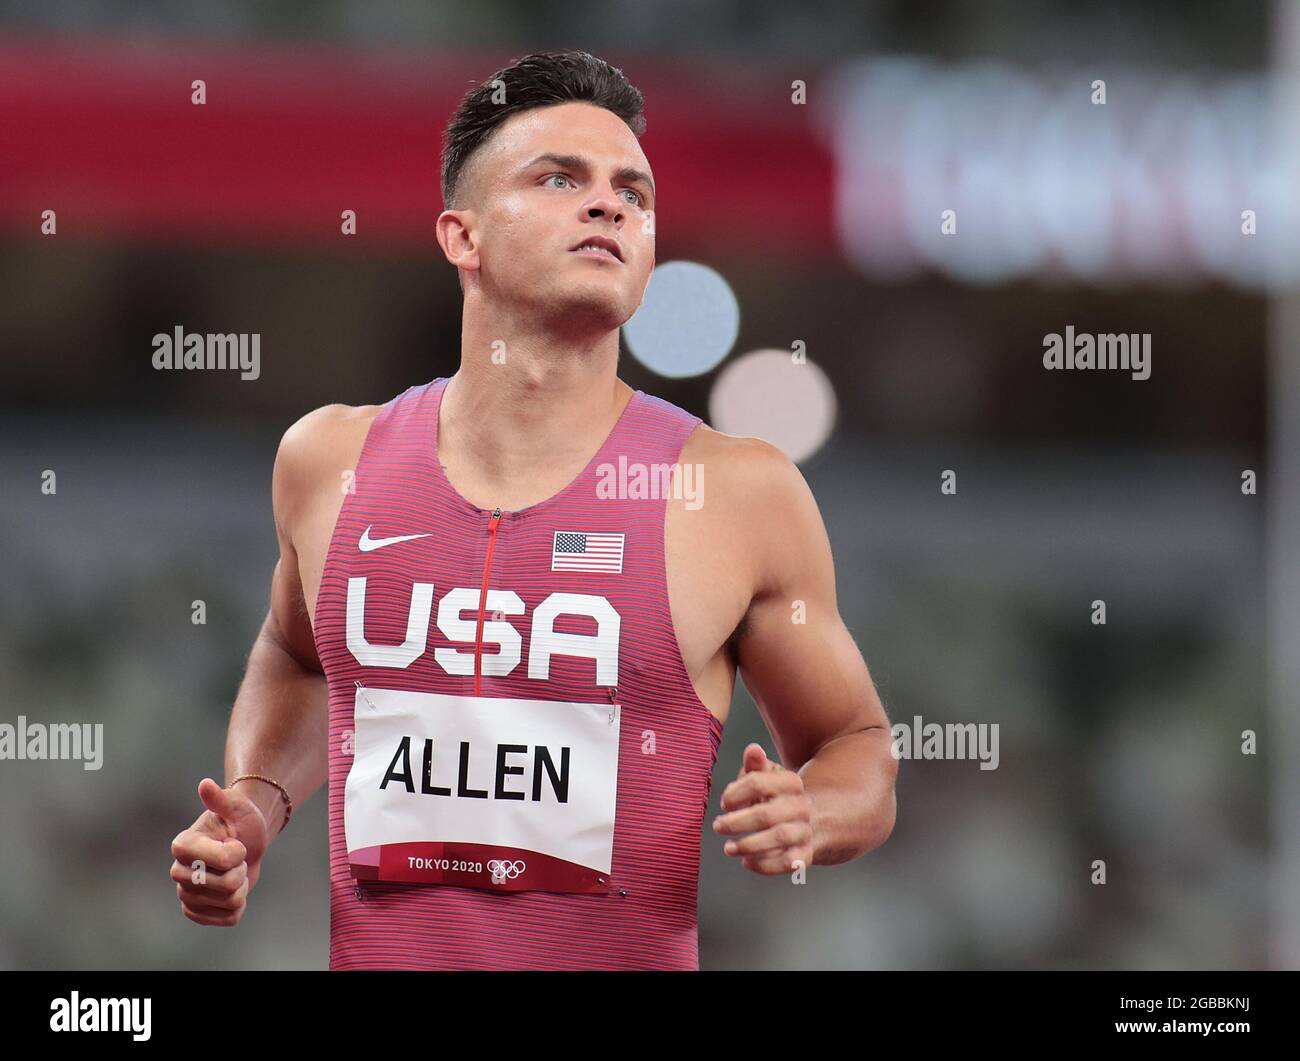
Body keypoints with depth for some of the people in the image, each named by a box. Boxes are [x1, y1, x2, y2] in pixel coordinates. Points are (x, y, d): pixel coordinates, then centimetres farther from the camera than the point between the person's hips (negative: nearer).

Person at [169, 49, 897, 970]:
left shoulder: (738, 493, -6)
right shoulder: (331, 462, 1)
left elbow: (858, 748, 5)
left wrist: (809, 816, -15)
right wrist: (257, 804, 5)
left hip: (628, 956, -2)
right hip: (377, 956, 2)